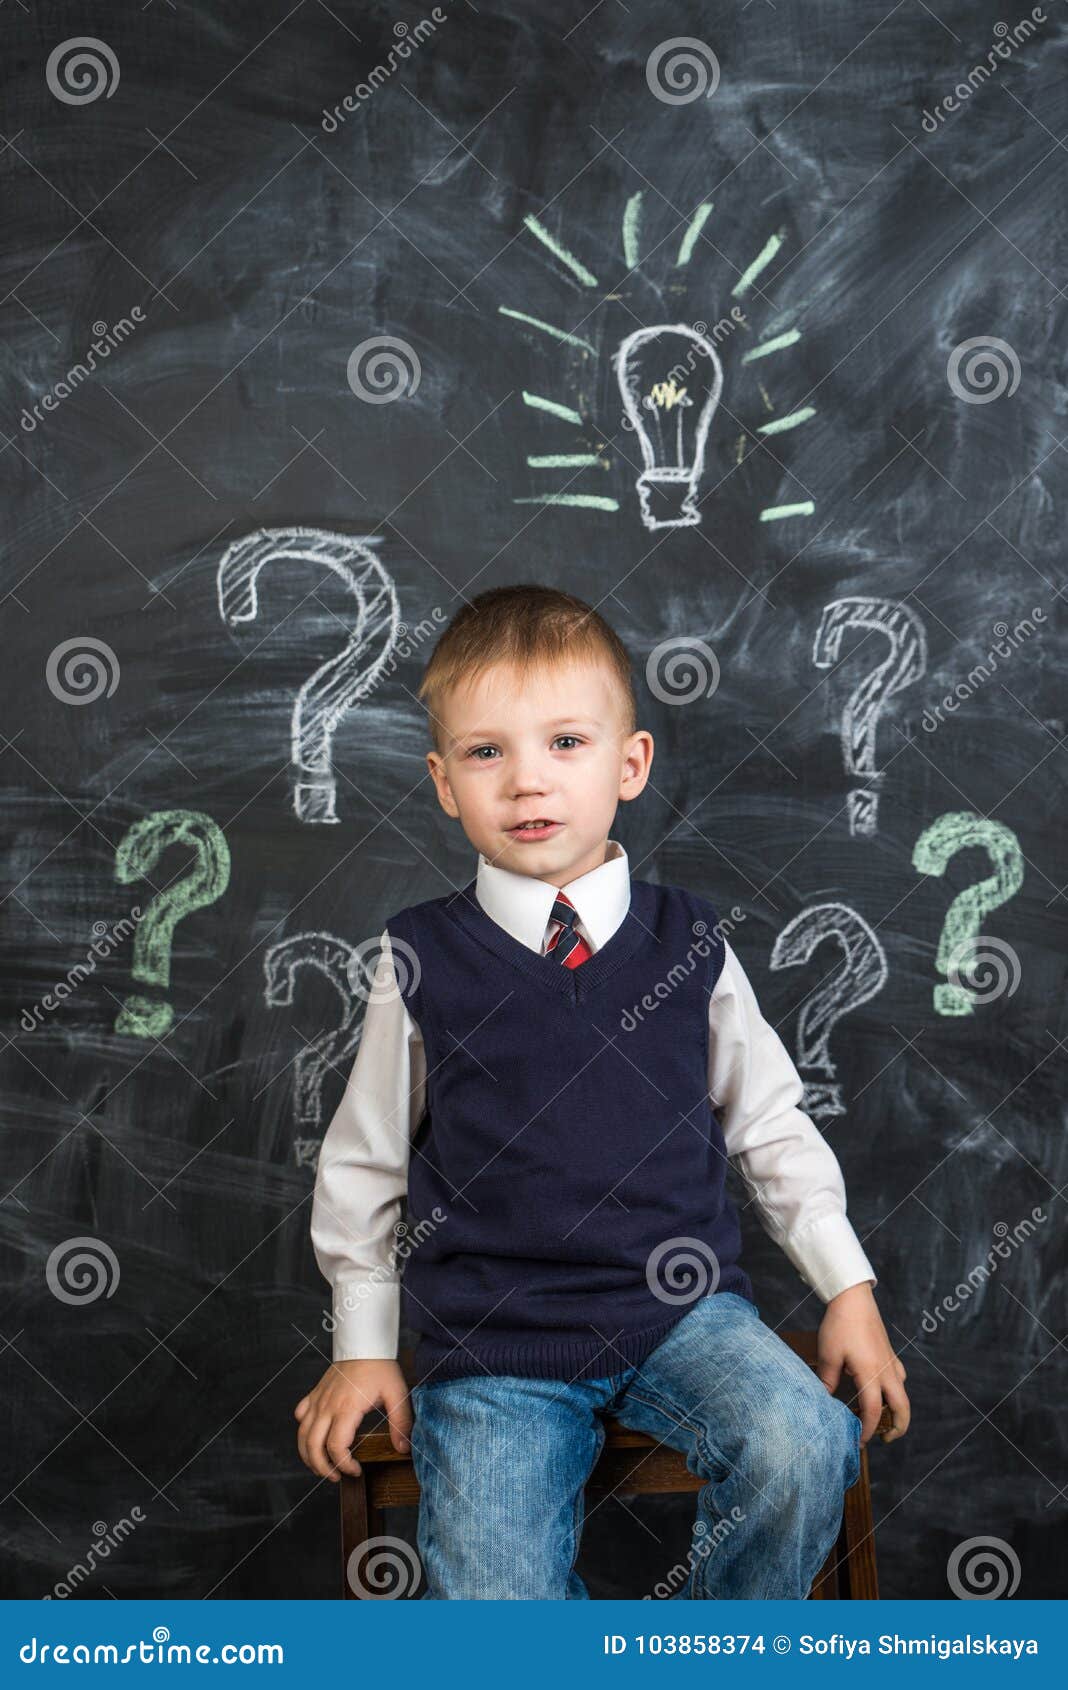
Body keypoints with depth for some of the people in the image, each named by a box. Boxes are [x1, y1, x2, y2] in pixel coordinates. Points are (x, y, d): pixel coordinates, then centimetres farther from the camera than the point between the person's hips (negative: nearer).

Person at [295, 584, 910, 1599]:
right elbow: (364, 1164, 9)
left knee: (803, 1448, -25)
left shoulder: (688, 945, 2)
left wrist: (849, 1288, 6)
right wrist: (362, 1350, 9)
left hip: (680, 1307, 1)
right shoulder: (420, 961, -1)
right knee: (493, 1604, -19)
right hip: (490, 1348, -1)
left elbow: (771, 1126, 12)